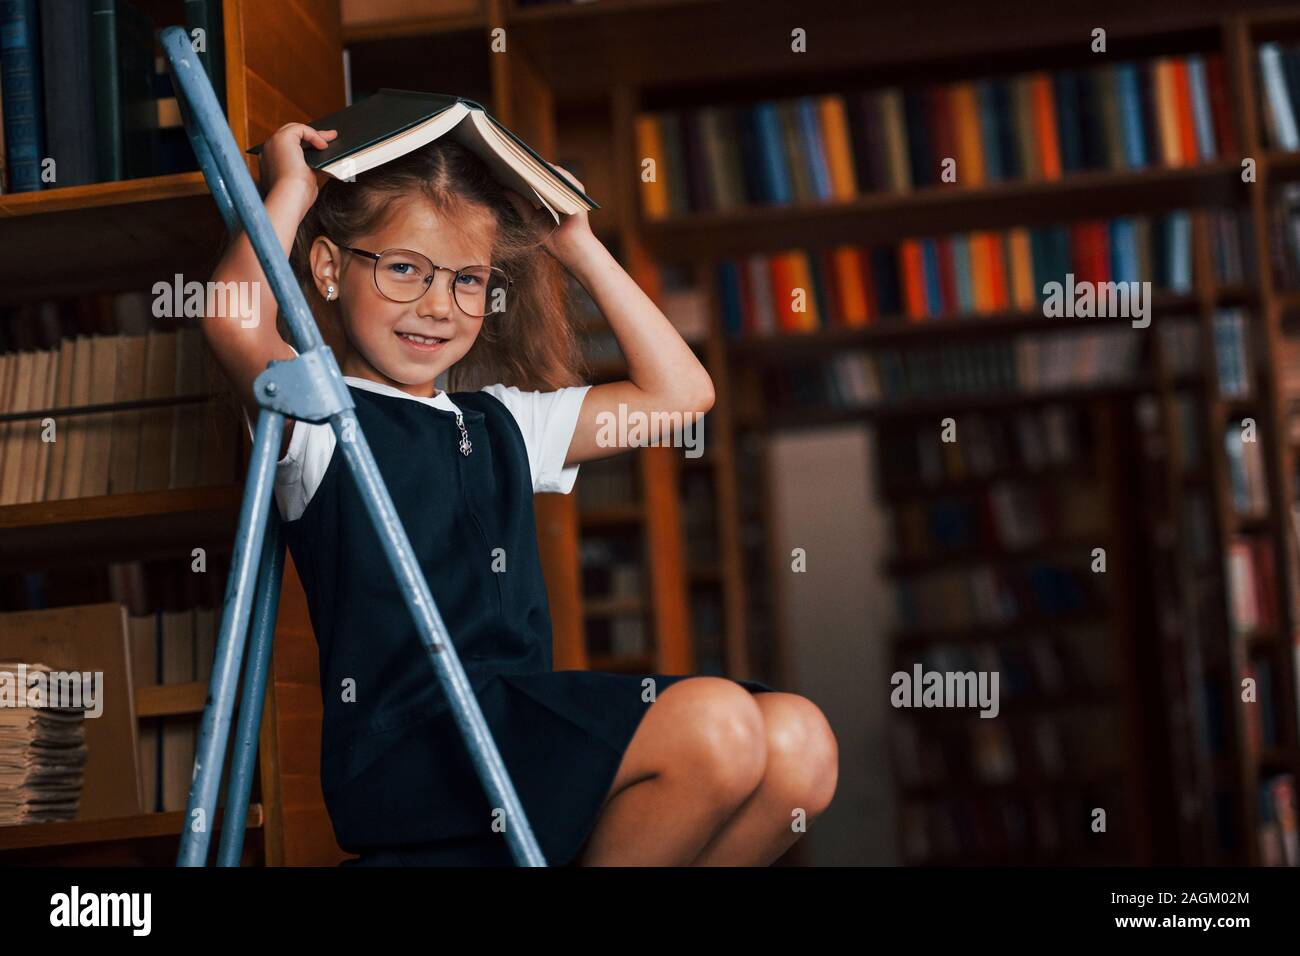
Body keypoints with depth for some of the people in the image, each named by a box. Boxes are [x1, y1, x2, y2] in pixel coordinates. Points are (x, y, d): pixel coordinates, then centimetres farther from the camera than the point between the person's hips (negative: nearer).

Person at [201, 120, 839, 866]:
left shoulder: (500, 421, 23)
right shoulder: (318, 419, 2)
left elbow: (679, 391, 23)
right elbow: (234, 321, -21)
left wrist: (581, 250, 24)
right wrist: (290, 190, -3)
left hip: (522, 735, 8)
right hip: (403, 751, -7)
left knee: (799, 747, -12)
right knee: (715, 724, -24)